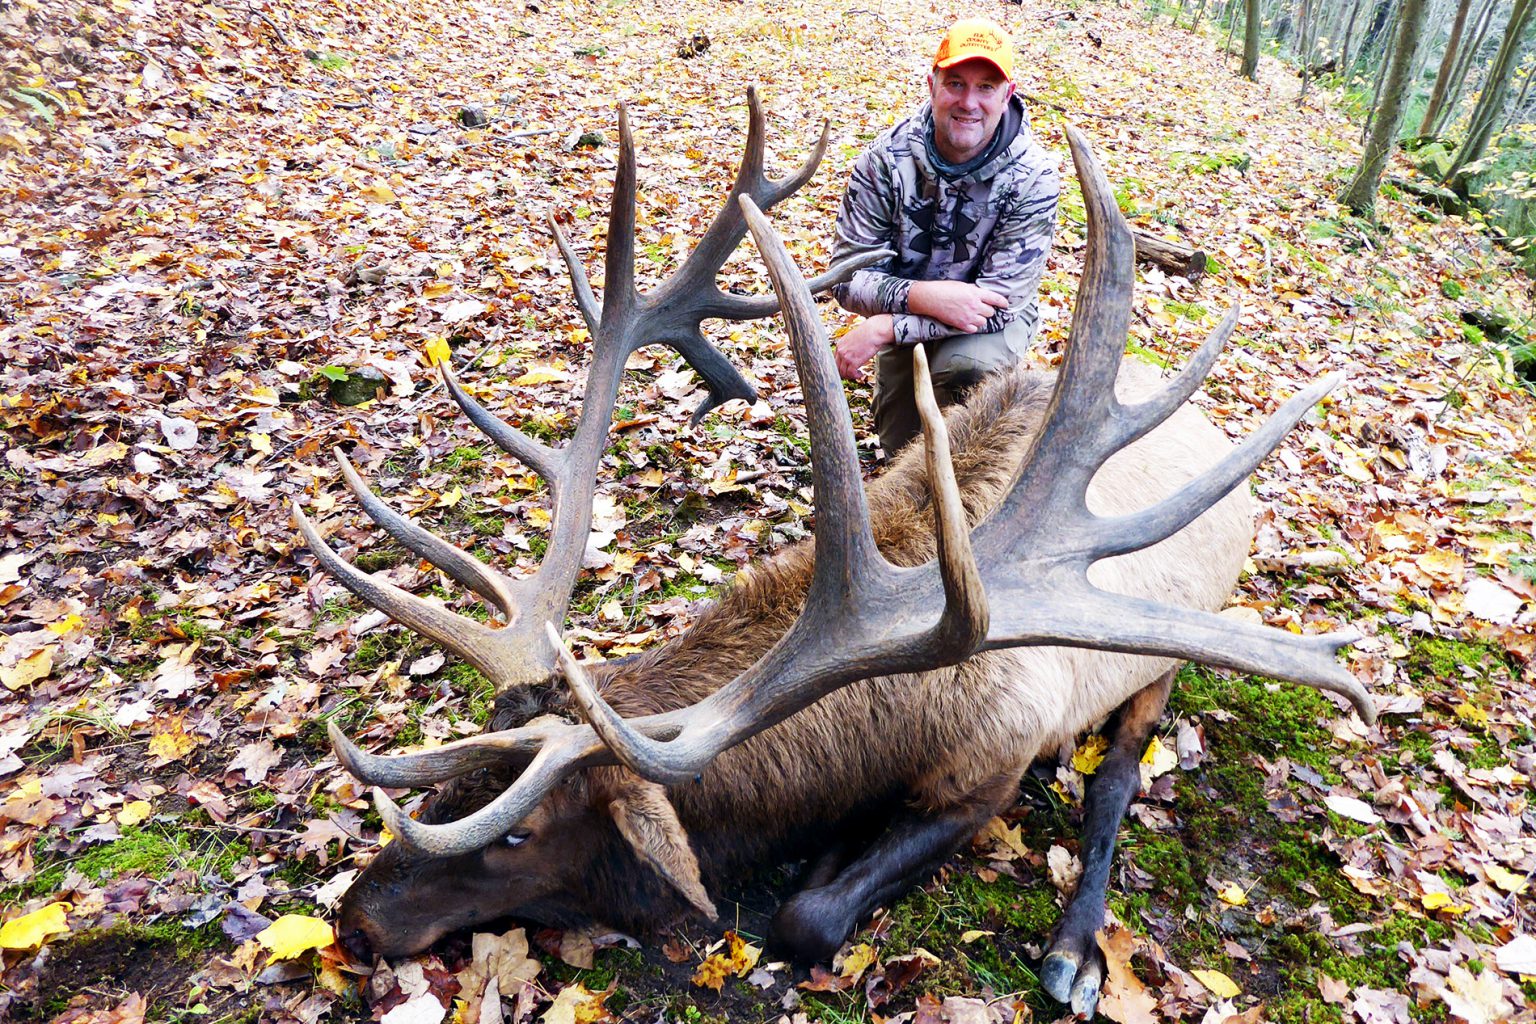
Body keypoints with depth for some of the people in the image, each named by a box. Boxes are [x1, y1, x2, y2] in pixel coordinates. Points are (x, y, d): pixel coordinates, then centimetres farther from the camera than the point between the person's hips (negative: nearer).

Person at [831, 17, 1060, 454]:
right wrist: (922, 297, -40)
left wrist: (883, 328, -35)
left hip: (988, 318, -2)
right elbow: (847, 277, -20)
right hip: (910, 315, 2)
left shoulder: (1033, 178, -24)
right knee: (901, 450, 2)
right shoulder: (886, 158, -19)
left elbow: (1000, 301, -27)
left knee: (965, 367, -35)